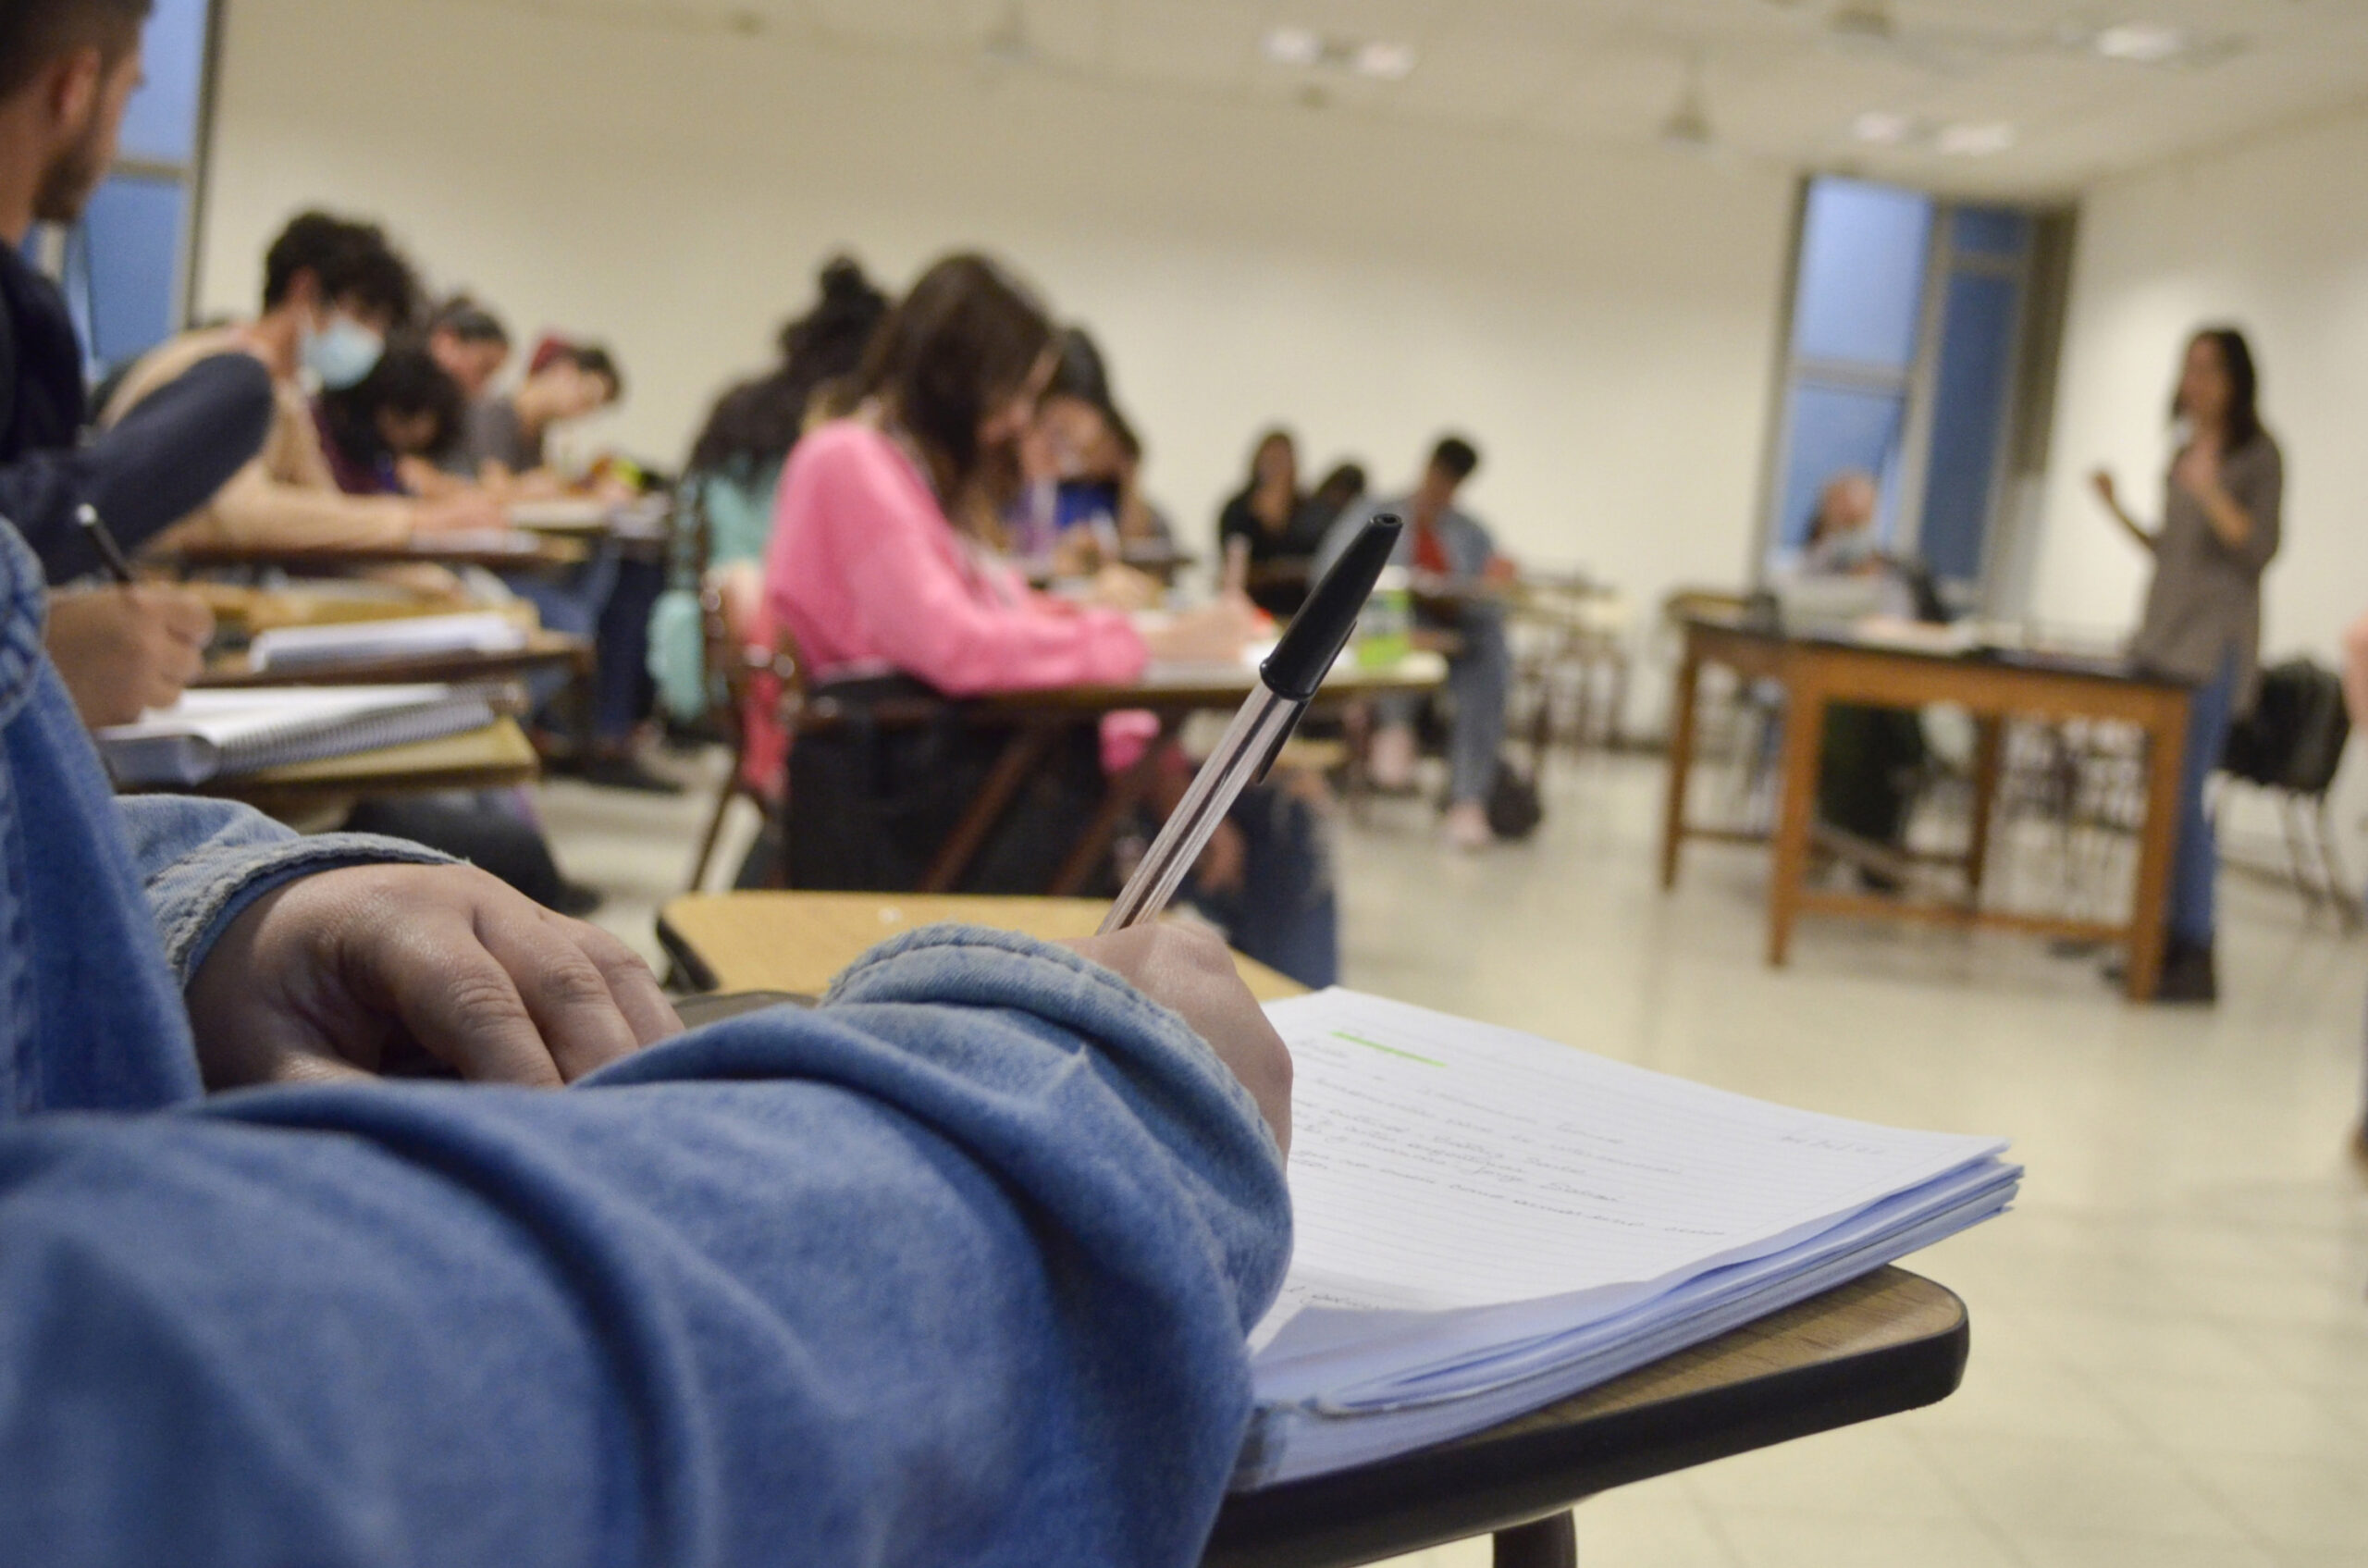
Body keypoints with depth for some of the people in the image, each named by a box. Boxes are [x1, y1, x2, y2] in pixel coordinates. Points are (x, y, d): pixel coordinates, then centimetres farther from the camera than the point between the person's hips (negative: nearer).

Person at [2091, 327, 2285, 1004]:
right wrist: (2121, 514, 9)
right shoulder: (2185, 453, 17)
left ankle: (2198, 957, -8)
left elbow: (2261, 549, -12)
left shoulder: (2259, 455, -3)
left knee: (2184, 797, -12)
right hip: (2165, 637, 7)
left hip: (2215, 645, -7)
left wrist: (2213, 496, -25)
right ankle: (2169, 941, 14)